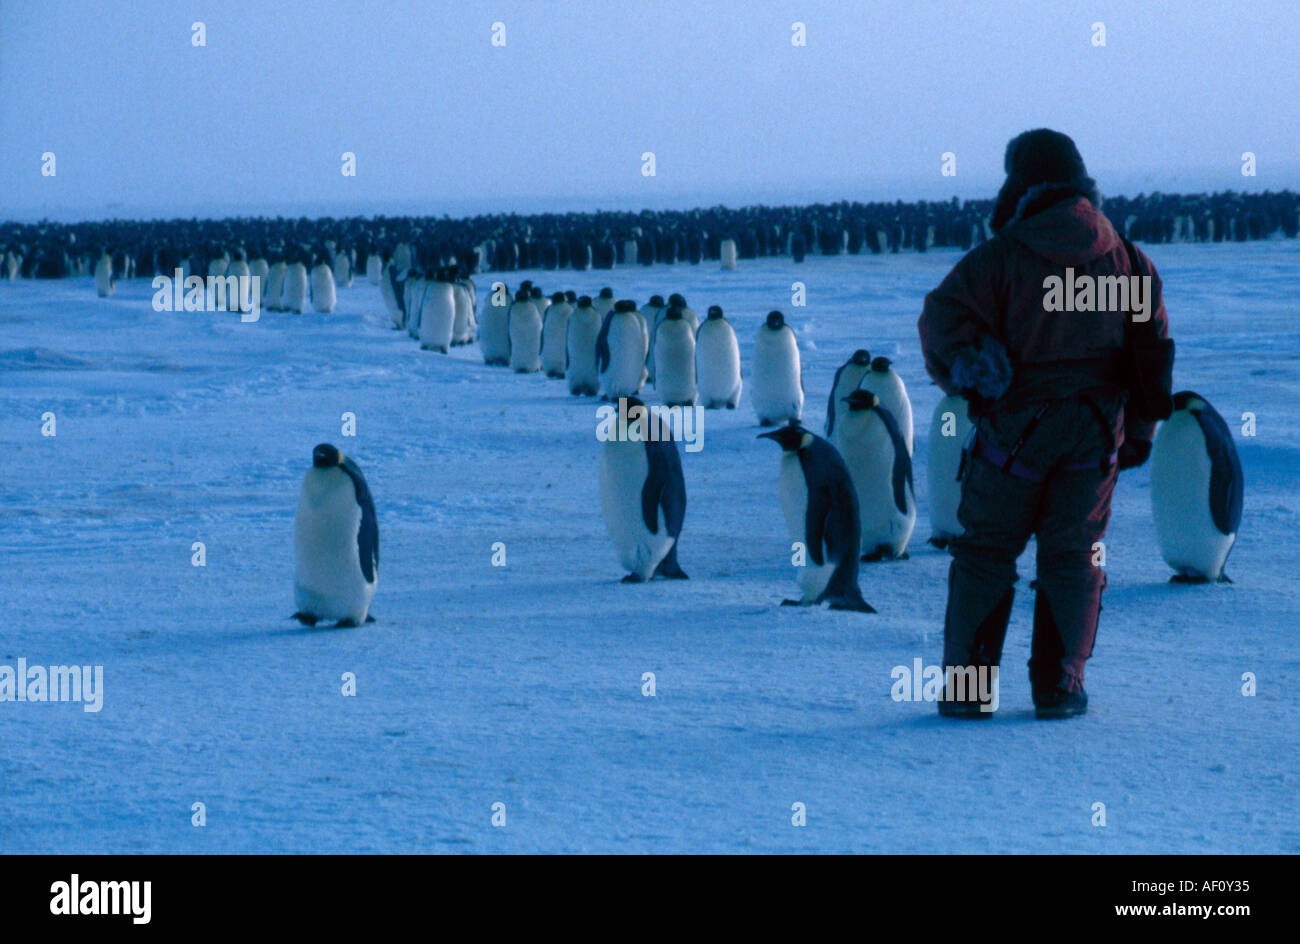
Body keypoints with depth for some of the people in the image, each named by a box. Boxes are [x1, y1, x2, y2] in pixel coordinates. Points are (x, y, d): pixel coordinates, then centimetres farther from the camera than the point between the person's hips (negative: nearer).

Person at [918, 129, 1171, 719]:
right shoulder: (1127, 259, 5)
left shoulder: (1001, 256, -8)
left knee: (985, 555, 7)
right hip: (1095, 428, 3)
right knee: (1073, 558, 11)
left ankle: (967, 687, 7)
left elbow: (943, 316, -17)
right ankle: (1059, 687, 9)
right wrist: (1138, 430, 14)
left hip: (1015, 426, -2)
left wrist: (961, 373, -3)